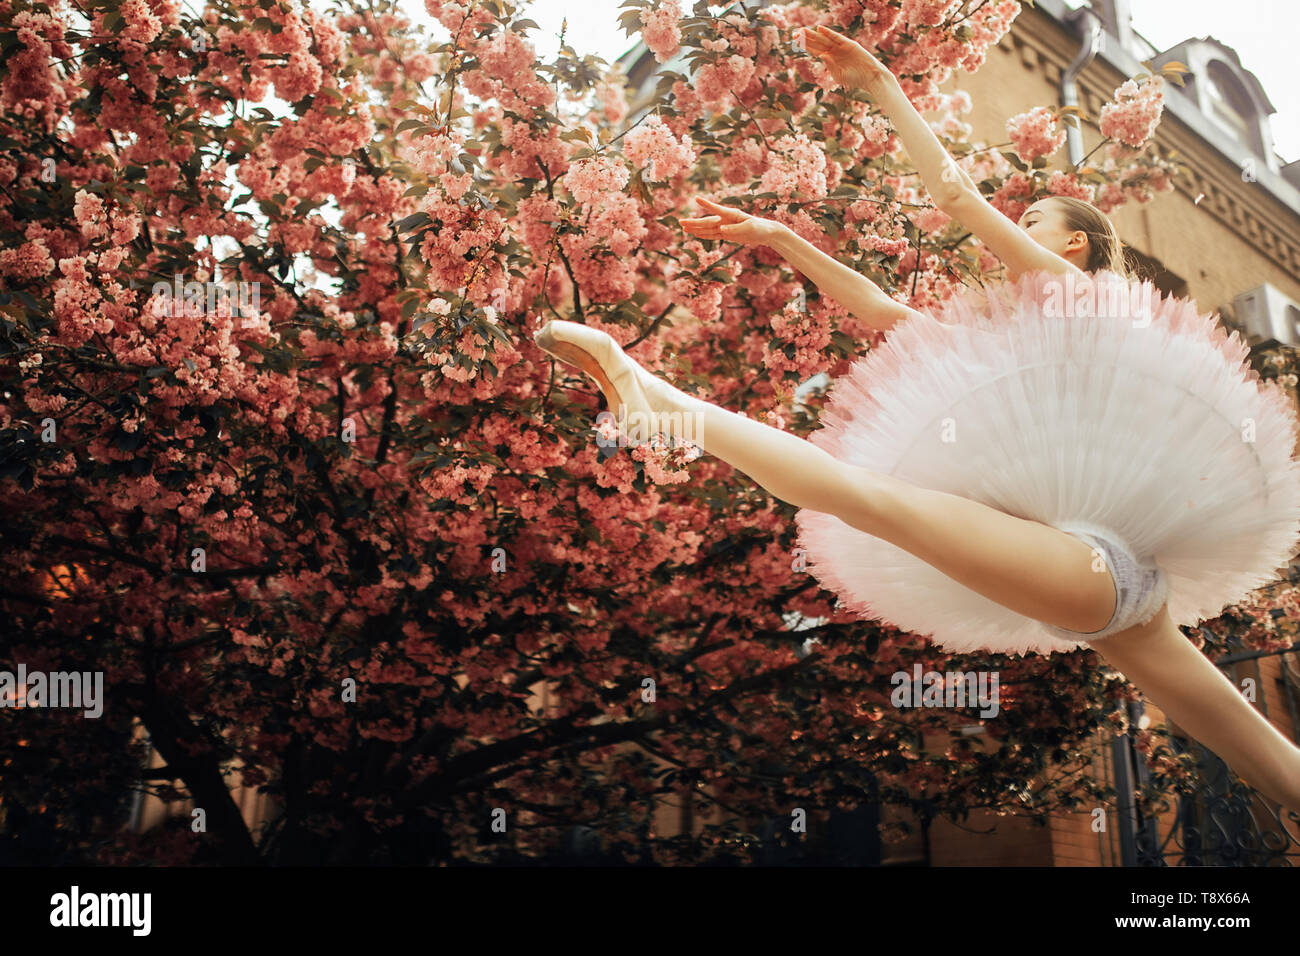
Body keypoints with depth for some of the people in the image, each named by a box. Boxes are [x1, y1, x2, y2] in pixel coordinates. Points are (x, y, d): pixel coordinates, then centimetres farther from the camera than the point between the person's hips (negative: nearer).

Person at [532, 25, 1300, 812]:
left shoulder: (1077, 294, 7)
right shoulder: (1012, 332, 30)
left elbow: (956, 194, 1)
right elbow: (875, 306, 26)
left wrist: (882, 84, 8)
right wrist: (780, 238, 22)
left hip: (1098, 559, -10)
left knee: (867, 495, -22)